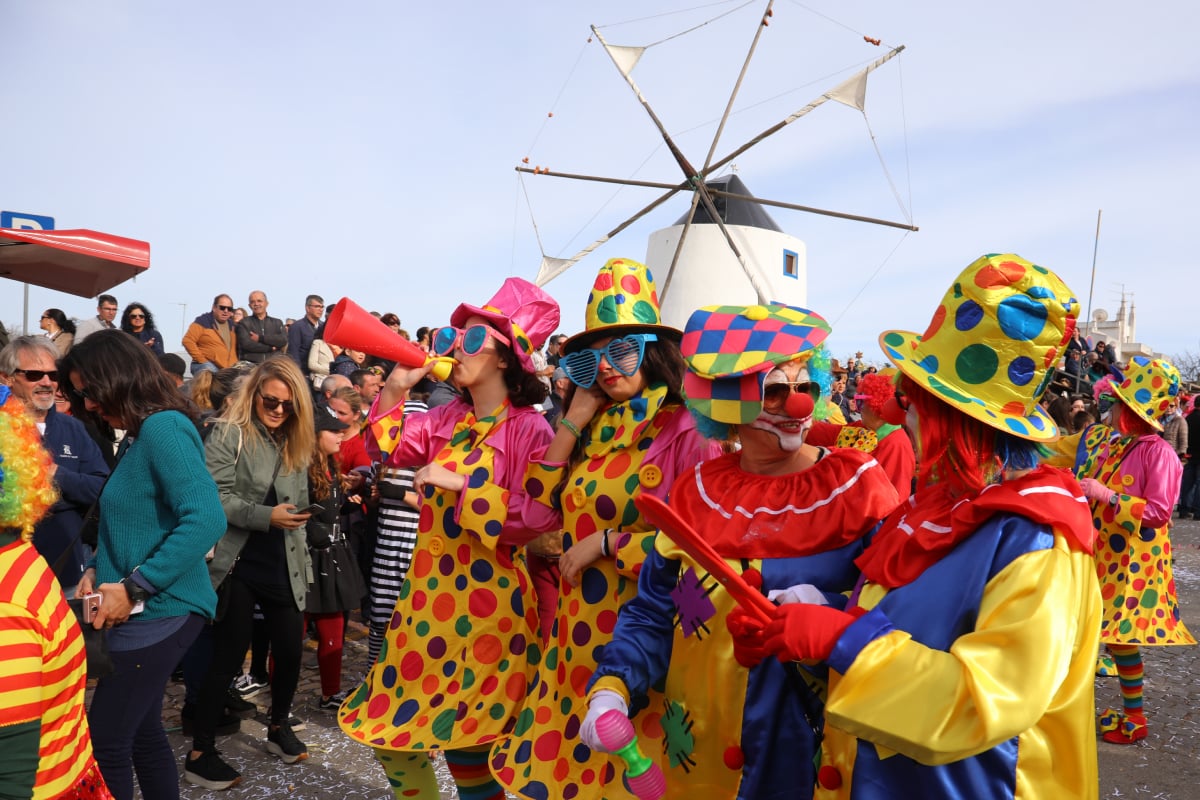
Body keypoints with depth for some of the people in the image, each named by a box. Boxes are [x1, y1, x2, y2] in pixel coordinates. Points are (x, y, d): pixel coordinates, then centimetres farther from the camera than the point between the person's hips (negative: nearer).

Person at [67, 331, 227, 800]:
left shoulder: (163, 427, -18)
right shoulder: (138, 435, 12)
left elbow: (206, 519, -29)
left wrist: (134, 588, -24)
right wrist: (97, 568, 5)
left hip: (160, 612, -9)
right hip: (144, 612, 9)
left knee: (105, 742, -2)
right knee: (140, 730, 17)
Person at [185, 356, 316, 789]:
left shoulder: (294, 442, 12)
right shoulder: (229, 433, -7)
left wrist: (303, 562, 15)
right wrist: (266, 517, -25)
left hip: (282, 566, 6)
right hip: (237, 564, -6)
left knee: (291, 650, 7)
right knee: (229, 657, -1)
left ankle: (278, 727, 31)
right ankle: (200, 753, 14)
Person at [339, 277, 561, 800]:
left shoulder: (529, 428, -12)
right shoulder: (447, 419, 8)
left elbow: (544, 514, -21)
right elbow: (387, 450, 11)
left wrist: (461, 486, -20)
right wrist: (396, 388, -1)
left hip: (487, 598, -6)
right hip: (429, 592, 7)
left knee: (467, 737, 4)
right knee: (395, 725, 15)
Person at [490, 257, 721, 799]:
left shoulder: (684, 434, -12)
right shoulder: (590, 434, 8)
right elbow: (535, 512, 2)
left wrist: (605, 542, -15)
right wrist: (572, 423, -3)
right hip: (576, 631, 6)